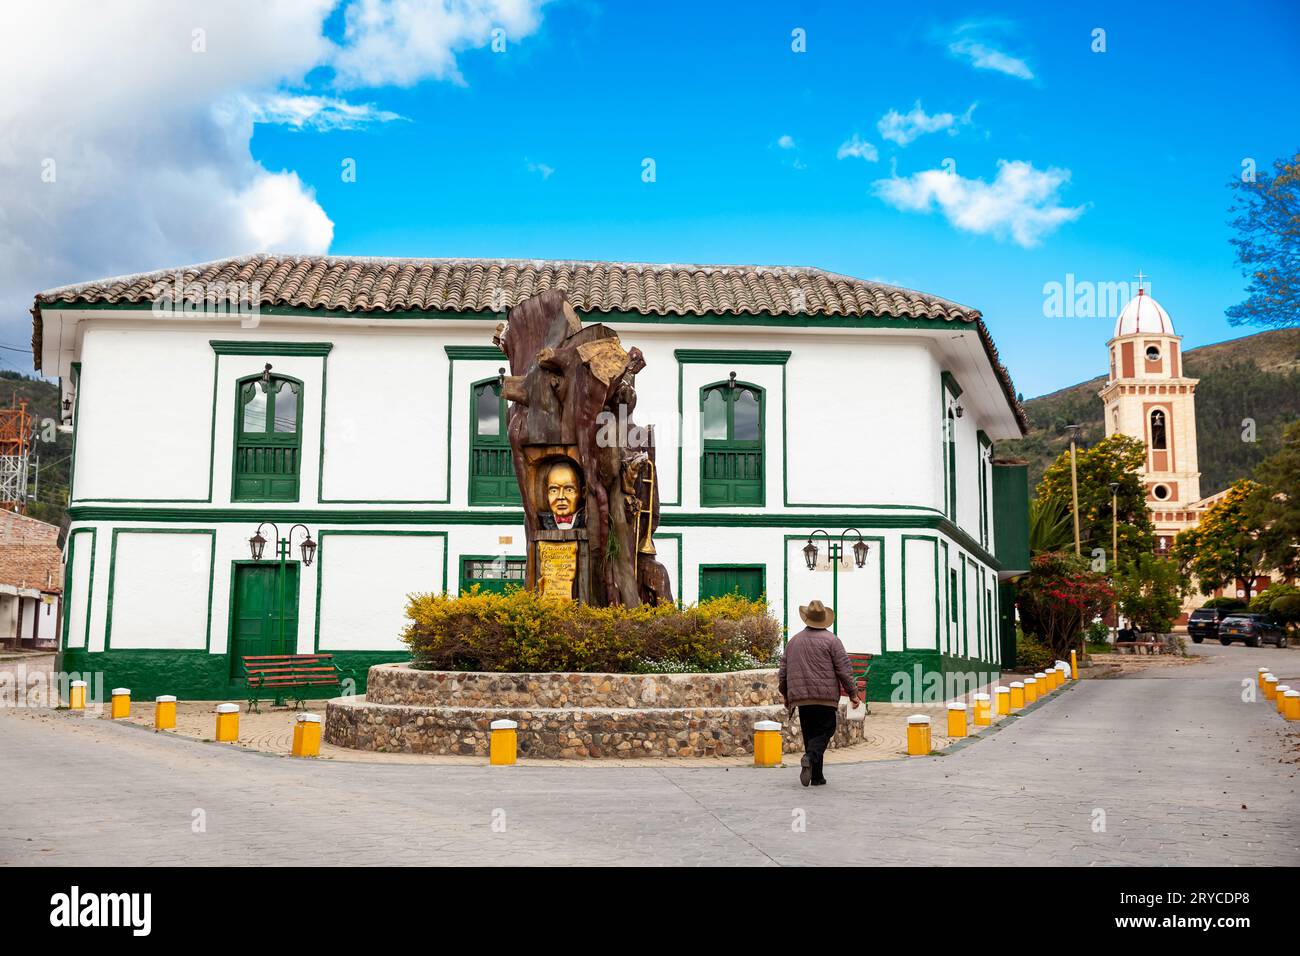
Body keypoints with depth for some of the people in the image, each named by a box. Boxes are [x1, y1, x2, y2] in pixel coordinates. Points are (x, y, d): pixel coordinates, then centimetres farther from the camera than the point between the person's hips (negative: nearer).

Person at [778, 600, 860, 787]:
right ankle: (810, 757, -27)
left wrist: (785, 694, 26)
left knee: (810, 734, 11)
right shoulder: (831, 640, -2)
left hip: (801, 697, 4)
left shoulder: (794, 641, 13)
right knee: (824, 732, -1)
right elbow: (844, 669, -6)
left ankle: (817, 776, 9)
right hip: (825, 697, -4)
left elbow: (784, 670, 16)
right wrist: (853, 693, 1)